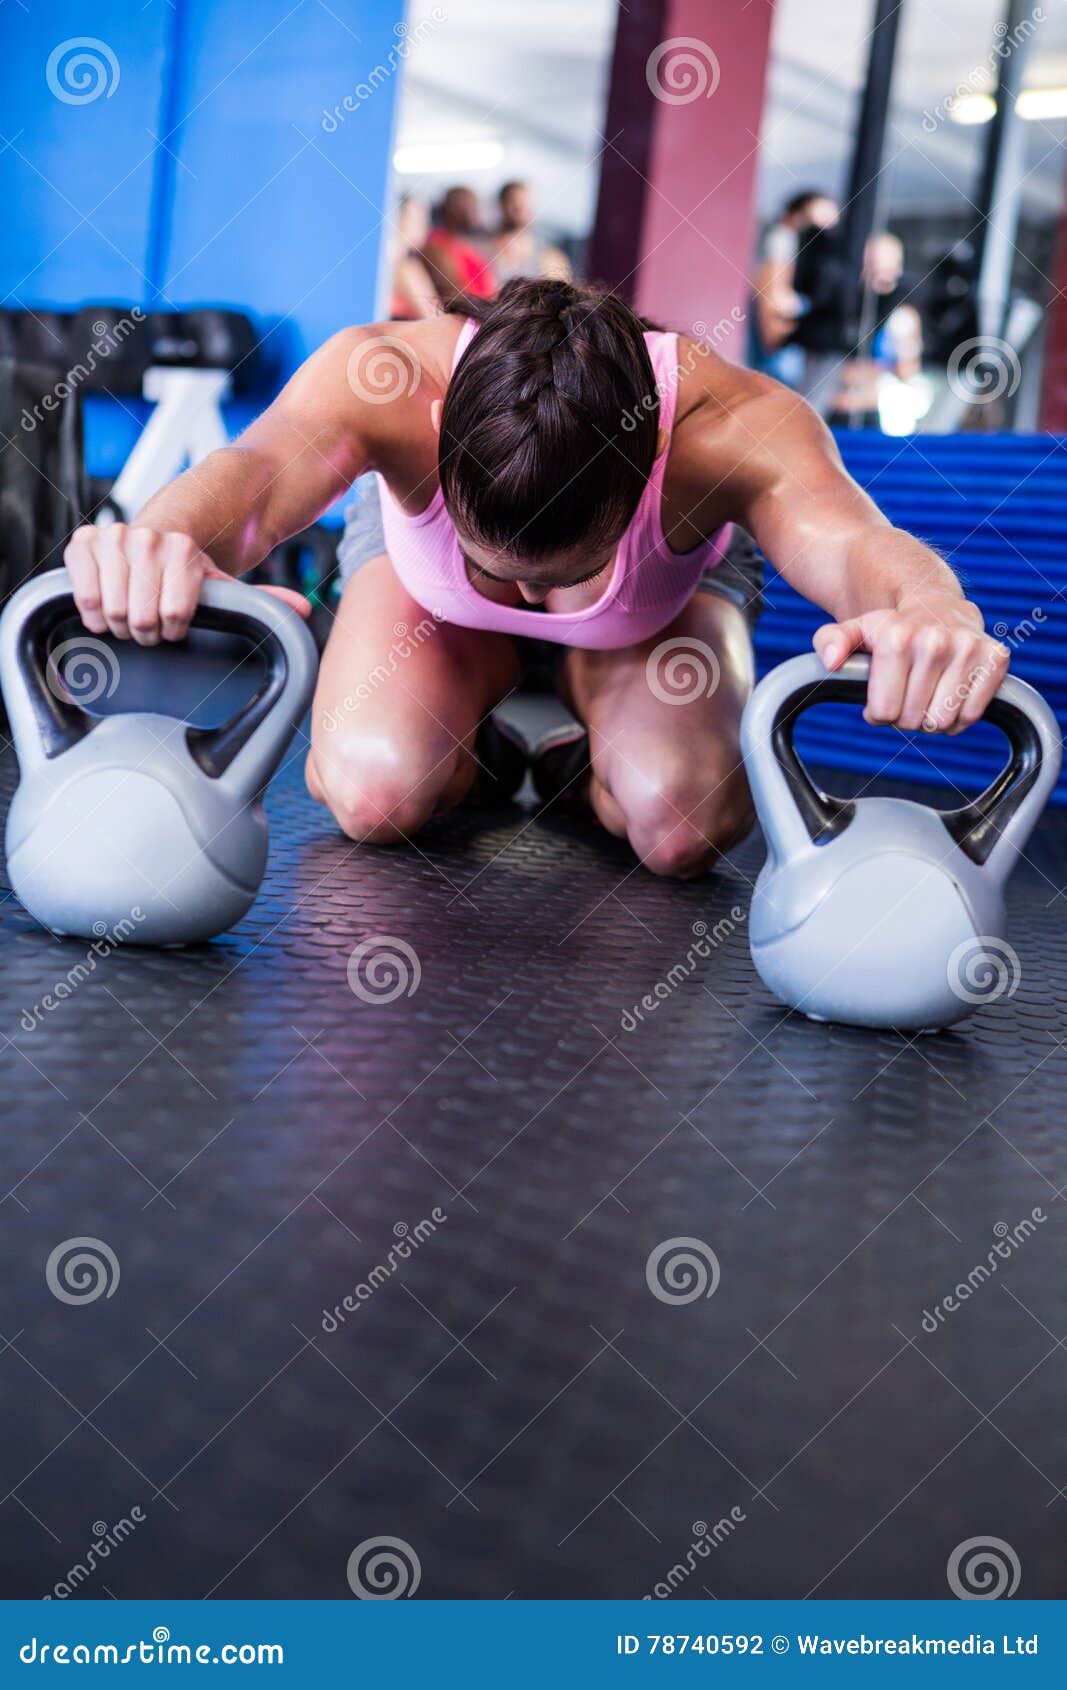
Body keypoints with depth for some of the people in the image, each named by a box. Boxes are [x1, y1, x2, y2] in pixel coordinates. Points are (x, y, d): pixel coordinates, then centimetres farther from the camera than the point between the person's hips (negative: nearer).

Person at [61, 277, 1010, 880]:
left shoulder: (727, 424, -43)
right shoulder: (386, 377, -42)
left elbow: (845, 534, -60)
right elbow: (265, 464, -61)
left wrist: (927, 609, -85)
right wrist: (170, 535, -86)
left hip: (665, 597, 0)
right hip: (424, 577, 0)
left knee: (683, 827, -25)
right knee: (377, 796, -25)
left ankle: (583, 769, 13)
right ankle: (480, 754, 13)